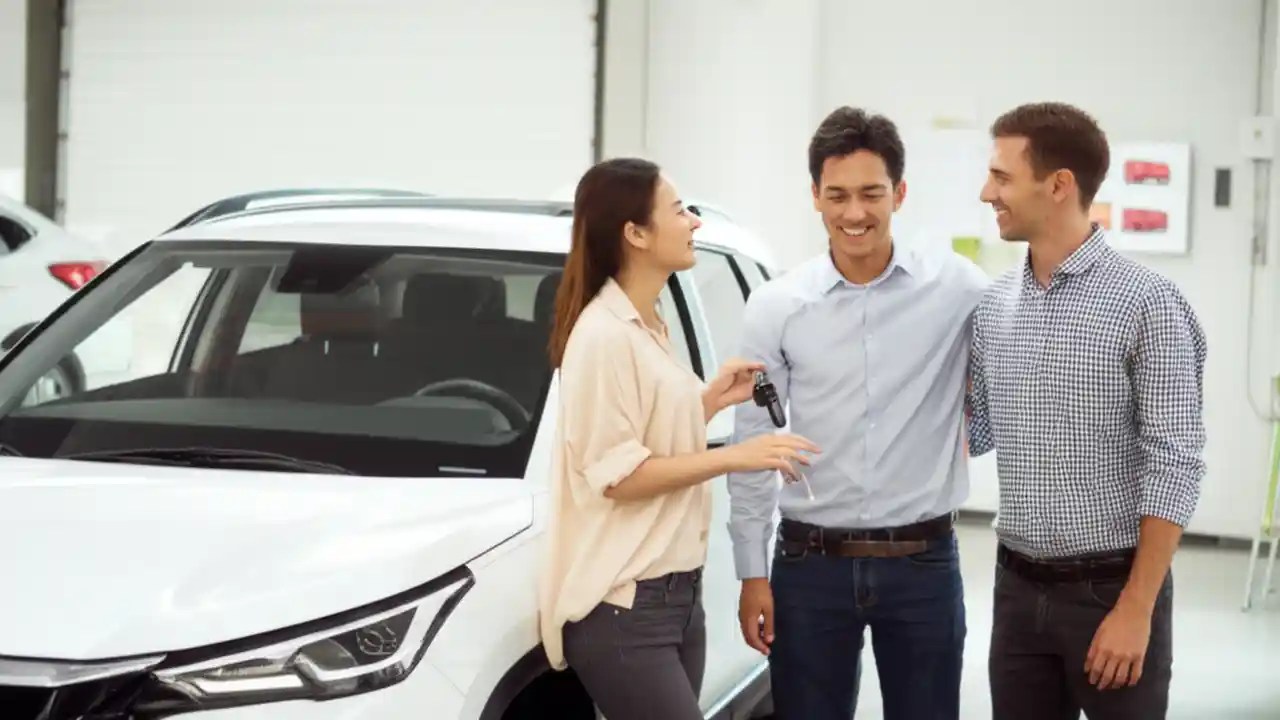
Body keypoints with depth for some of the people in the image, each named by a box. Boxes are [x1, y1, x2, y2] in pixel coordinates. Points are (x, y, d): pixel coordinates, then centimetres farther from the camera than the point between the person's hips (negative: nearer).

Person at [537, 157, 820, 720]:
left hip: (675, 593, 9)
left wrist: (713, 399, 8)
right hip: (624, 607, -9)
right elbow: (616, 475, -18)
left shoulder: (648, 328, 14)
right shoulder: (603, 335, -15)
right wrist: (735, 456, -18)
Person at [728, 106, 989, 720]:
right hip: (811, 565, 1)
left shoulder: (955, 287, -4)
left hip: (924, 563, 0)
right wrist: (753, 575, 3)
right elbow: (751, 448, 4)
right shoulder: (776, 307, -1)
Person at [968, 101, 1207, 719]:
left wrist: (1136, 610, -16)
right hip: (1018, 589, 5)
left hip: (1111, 590, -5)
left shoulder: (1147, 304, -12)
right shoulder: (992, 306, 6)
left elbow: (1175, 466, -13)